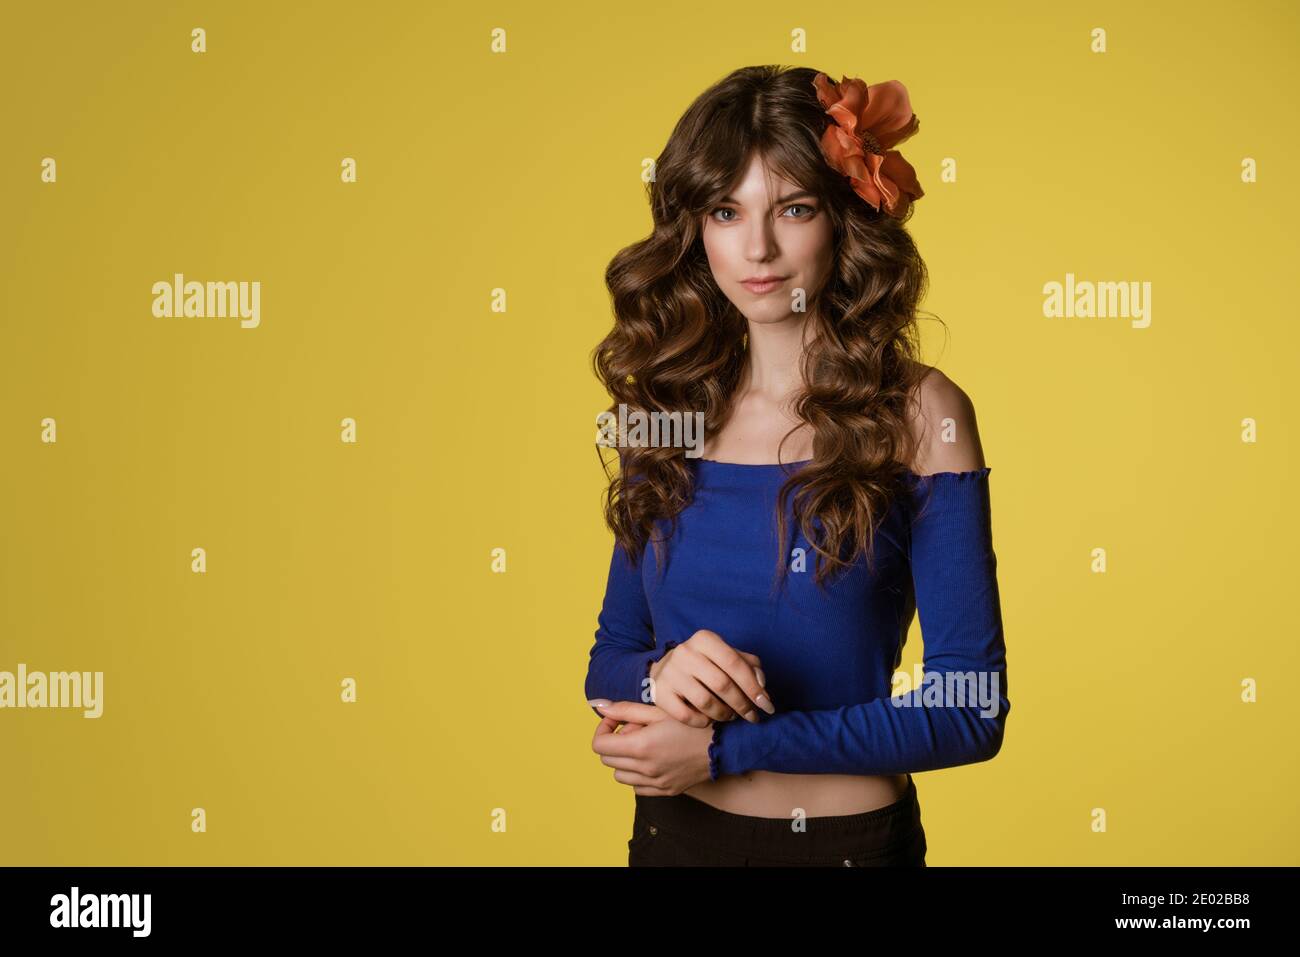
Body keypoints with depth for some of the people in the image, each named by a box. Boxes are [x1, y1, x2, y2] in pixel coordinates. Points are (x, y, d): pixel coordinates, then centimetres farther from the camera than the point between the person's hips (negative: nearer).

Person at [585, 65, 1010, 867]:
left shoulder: (920, 412, -12)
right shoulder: (669, 408, -2)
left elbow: (972, 709, -15)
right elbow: (610, 660, 6)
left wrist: (725, 747, -16)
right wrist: (659, 674, -16)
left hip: (849, 840, -3)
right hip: (672, 830, 3)